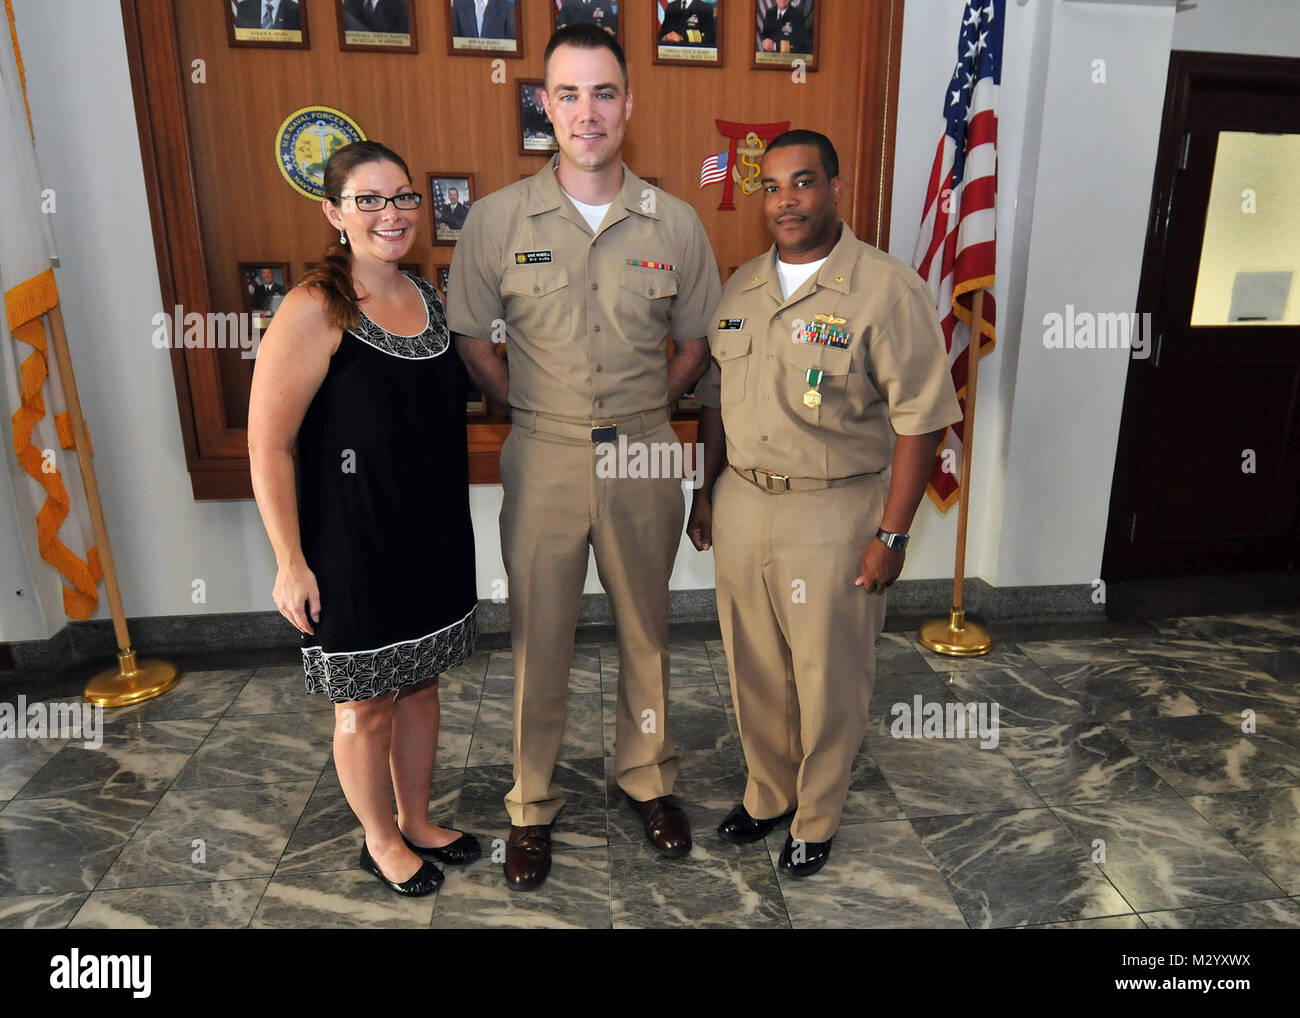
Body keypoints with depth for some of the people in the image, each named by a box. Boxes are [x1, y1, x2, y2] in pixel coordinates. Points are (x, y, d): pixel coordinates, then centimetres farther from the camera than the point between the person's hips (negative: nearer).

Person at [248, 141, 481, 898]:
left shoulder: (431, 297, 5)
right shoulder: (315, 311, -16)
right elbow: (269, 445, -16)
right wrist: (290, 563, -15)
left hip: (434, 536, 7)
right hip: (354, 546, -6)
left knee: (420, 683, 20)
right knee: (367, 705, 11)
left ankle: (418, 821, 42)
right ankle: (381, 841, 36)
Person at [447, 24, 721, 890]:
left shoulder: (675, 224, 0)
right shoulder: (497, 219, -3)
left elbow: (697, 341, 10)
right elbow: (472, 338, 5)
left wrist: (647, 411, 3)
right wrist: (531, 410, 2)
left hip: (645, 457, 1)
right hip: (545, 458, -1)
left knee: (647, 625, 14)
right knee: (540, 634, 8)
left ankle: (649, 777, 36)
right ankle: (532, 804, 28)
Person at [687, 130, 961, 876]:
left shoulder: (888, 290, -12)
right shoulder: (742, 286, 8)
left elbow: (920, 421, -13)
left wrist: (892, 534, -15)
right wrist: (707, 491, 13)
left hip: (834, 515, -5)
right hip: (741, 504, 6)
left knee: (828, 681, 9)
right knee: (755, 669, 17)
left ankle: (816, 821, 33)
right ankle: (767, 794, 40)